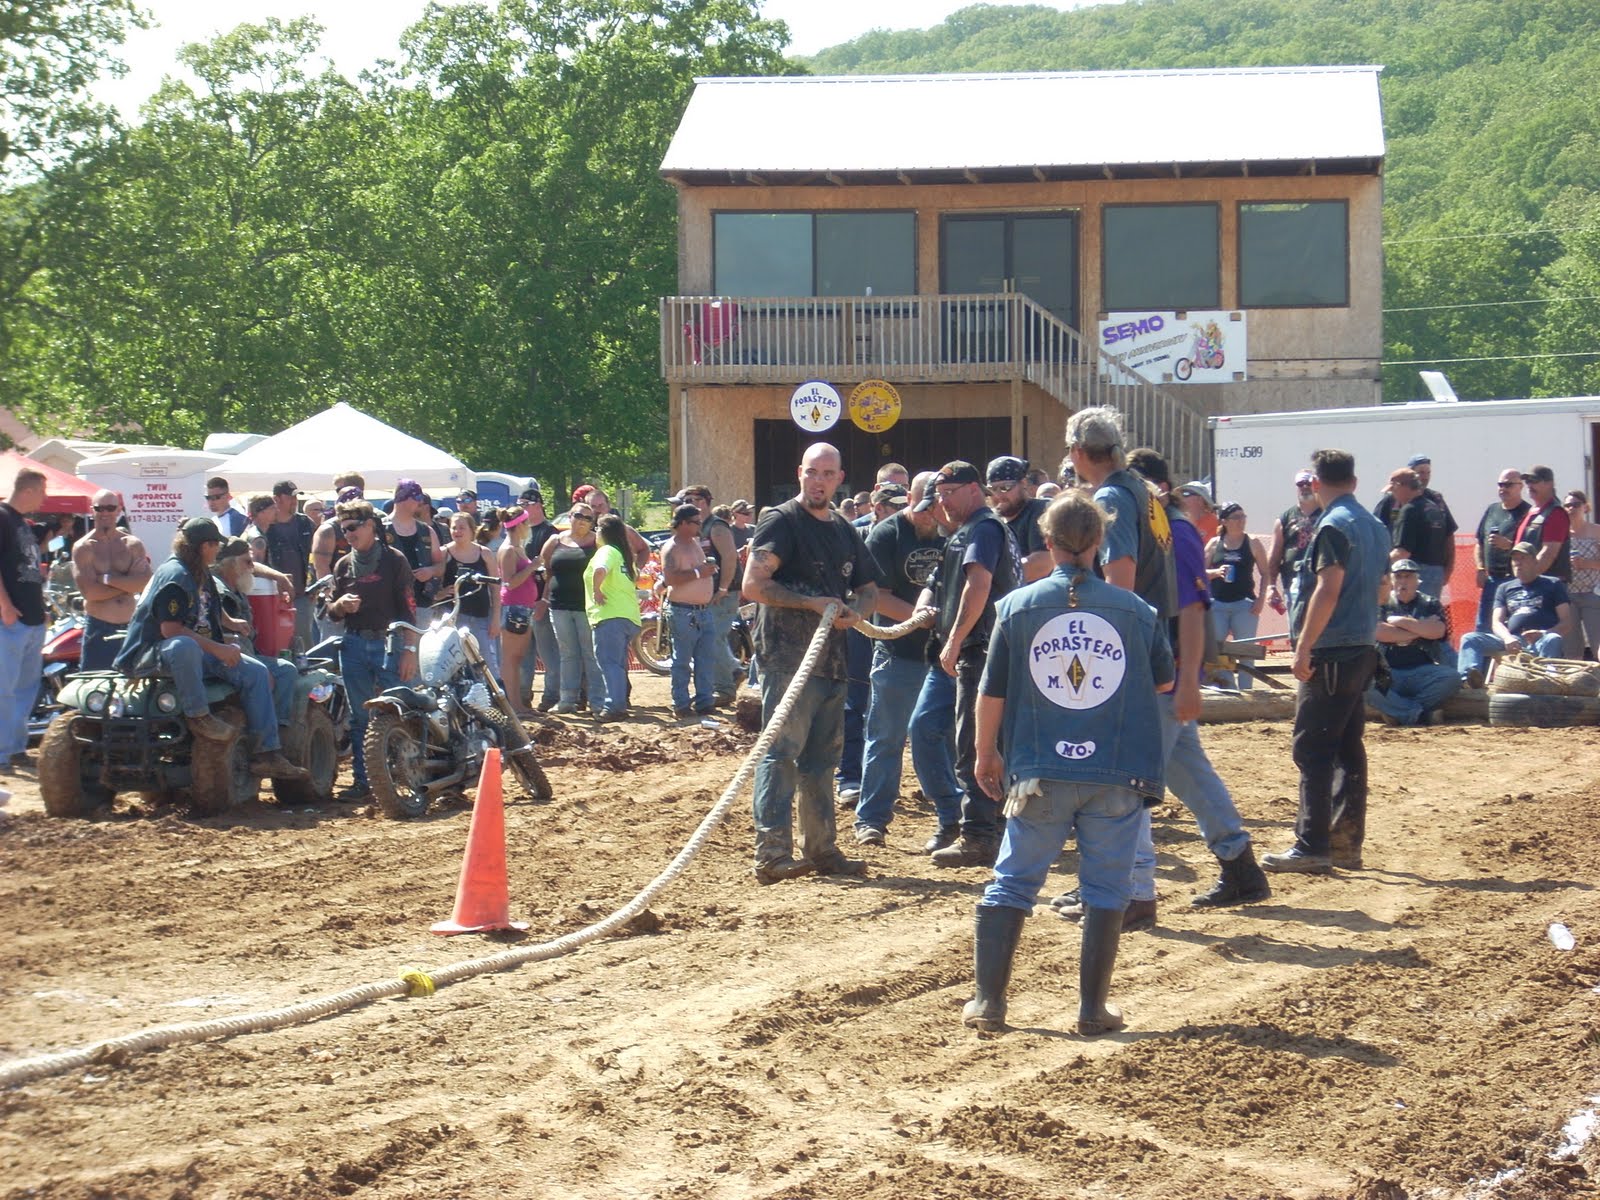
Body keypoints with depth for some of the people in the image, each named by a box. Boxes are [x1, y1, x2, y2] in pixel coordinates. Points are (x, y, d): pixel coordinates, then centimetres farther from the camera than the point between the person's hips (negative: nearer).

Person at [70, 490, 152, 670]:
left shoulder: (133, 545, 7)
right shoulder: (83, 547, 0)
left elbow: (144, 583, -9)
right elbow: (88, 591, -13)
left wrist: (106, 579, -14)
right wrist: (127, 584, -9)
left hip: (130, 626, 2)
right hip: (98, 628, -2)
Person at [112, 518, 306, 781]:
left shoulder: (203, 576, 15)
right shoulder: (175, 576, -16)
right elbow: (170, 629, -24)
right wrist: (218, 649, -24)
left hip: (199, 651, 10)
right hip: (151, 655, -10)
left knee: (256, 672, -4)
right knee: (184, 646, -45)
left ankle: (267, 754, -6)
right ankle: (198, 717, -30)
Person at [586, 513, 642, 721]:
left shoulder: (606, 551, -8)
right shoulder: (624, 554, 19)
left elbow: (599, 571, -29)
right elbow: (634, 579, 31)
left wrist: (596, 591, -17)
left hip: (610, 616, -9)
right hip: (631, 617, 9)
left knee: (609, 663, -9)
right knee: (618, 663, 15)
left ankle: (614, 706, -16)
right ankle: (619, 704, 16)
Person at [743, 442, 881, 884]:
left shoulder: (844, 531, 18)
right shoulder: (781, 521, -5)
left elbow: (869, 590, 21)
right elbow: (754, 585, -15)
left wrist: (854, 610, -3)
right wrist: (813, 603, -18)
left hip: (832, 659, 8)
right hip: (788, 656, -8)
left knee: (822, 757, 13)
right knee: (781, 752, -11)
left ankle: (822, 849, 20)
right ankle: (771, 853, -14)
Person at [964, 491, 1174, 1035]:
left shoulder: (1017, 606, -1)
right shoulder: (1134, 609, 0)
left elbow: (992, 692, 3)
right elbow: (1164, 682, 14)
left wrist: (987, 755, 17)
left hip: (1040, 774, 0)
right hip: (1117, 775, 0)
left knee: (1011, 884, 10)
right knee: (1105, 889, 9)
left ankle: (987, 1002, 7)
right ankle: (1093, 1009, 9)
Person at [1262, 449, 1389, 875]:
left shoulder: (1334, 525, -12)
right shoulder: (1375, 526, 14)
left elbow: (1328, 589, -20)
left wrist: (1304, 647, -19)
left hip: (1333, 650, -9)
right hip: (1364, 648, 9)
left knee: (1312, 749, -8)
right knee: (1348, 748, 12)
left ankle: (1311, 847, -11)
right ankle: (1347, 845, 14)